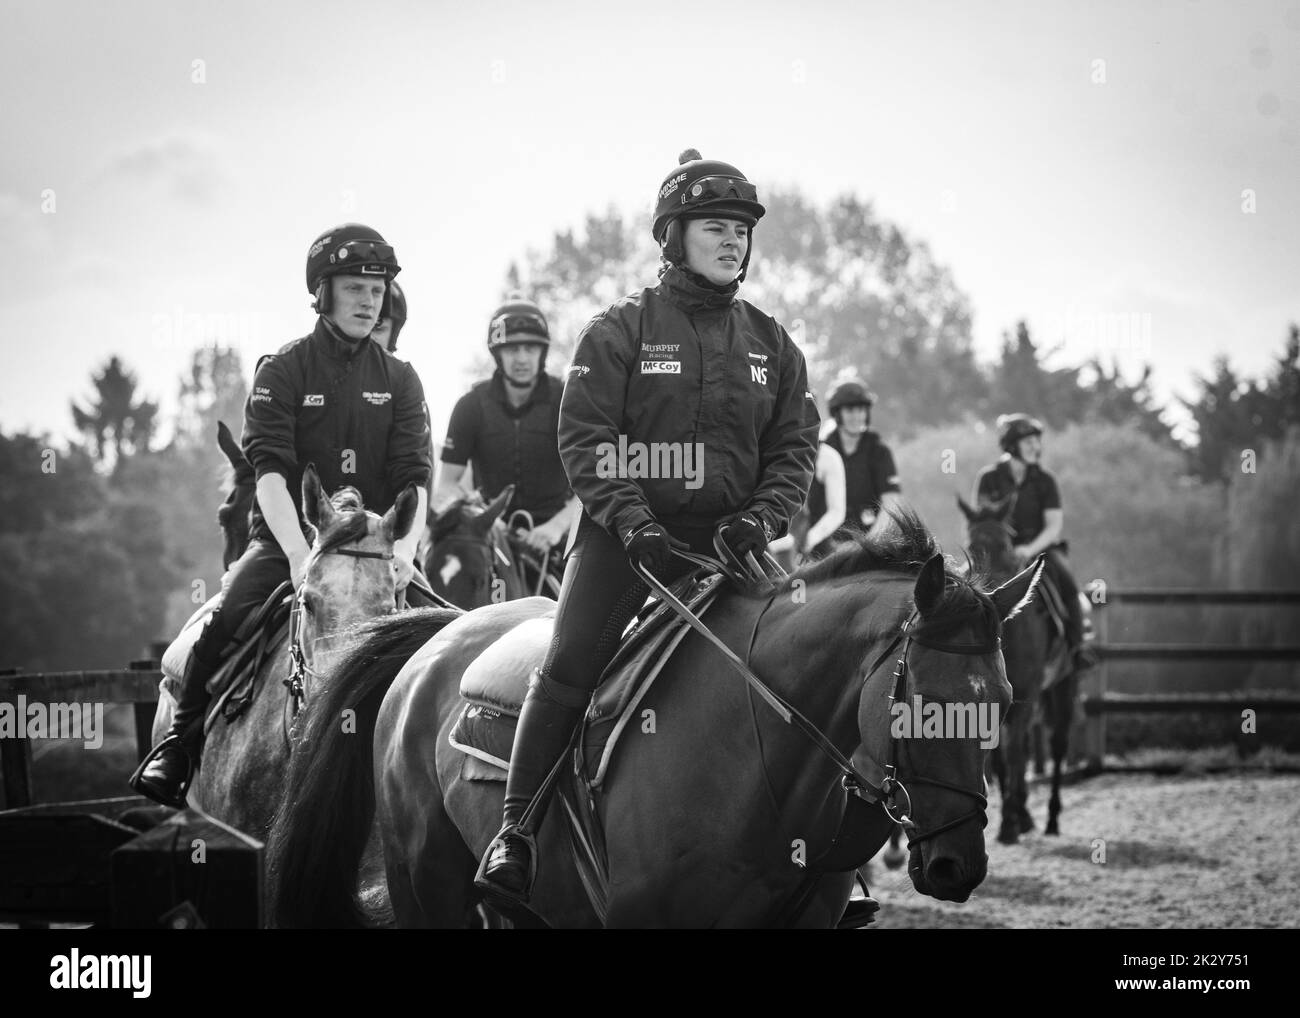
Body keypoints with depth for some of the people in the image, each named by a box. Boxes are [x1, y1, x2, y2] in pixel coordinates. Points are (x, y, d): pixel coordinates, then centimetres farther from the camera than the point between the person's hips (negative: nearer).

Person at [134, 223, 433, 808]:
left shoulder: (399, 380, 9)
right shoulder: (282, 373, 0)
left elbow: (414, 474, 0)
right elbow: (269, 467, -13)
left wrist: (405, 546, -19)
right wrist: (299, 552, -27)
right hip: (285, 536, -3)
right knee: (230, 614, -27)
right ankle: (177, 750, -12)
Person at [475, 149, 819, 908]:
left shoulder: (772, 344, 10)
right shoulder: (621, 331, -1)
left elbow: (796, 447, 9)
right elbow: (585, 440, -6)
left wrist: (760, 518, -9)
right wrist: (635, 524, -18)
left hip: (727, 536, 3)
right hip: (628, 531, -3)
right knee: (570, 668, -12)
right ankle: (516, 832, -5)